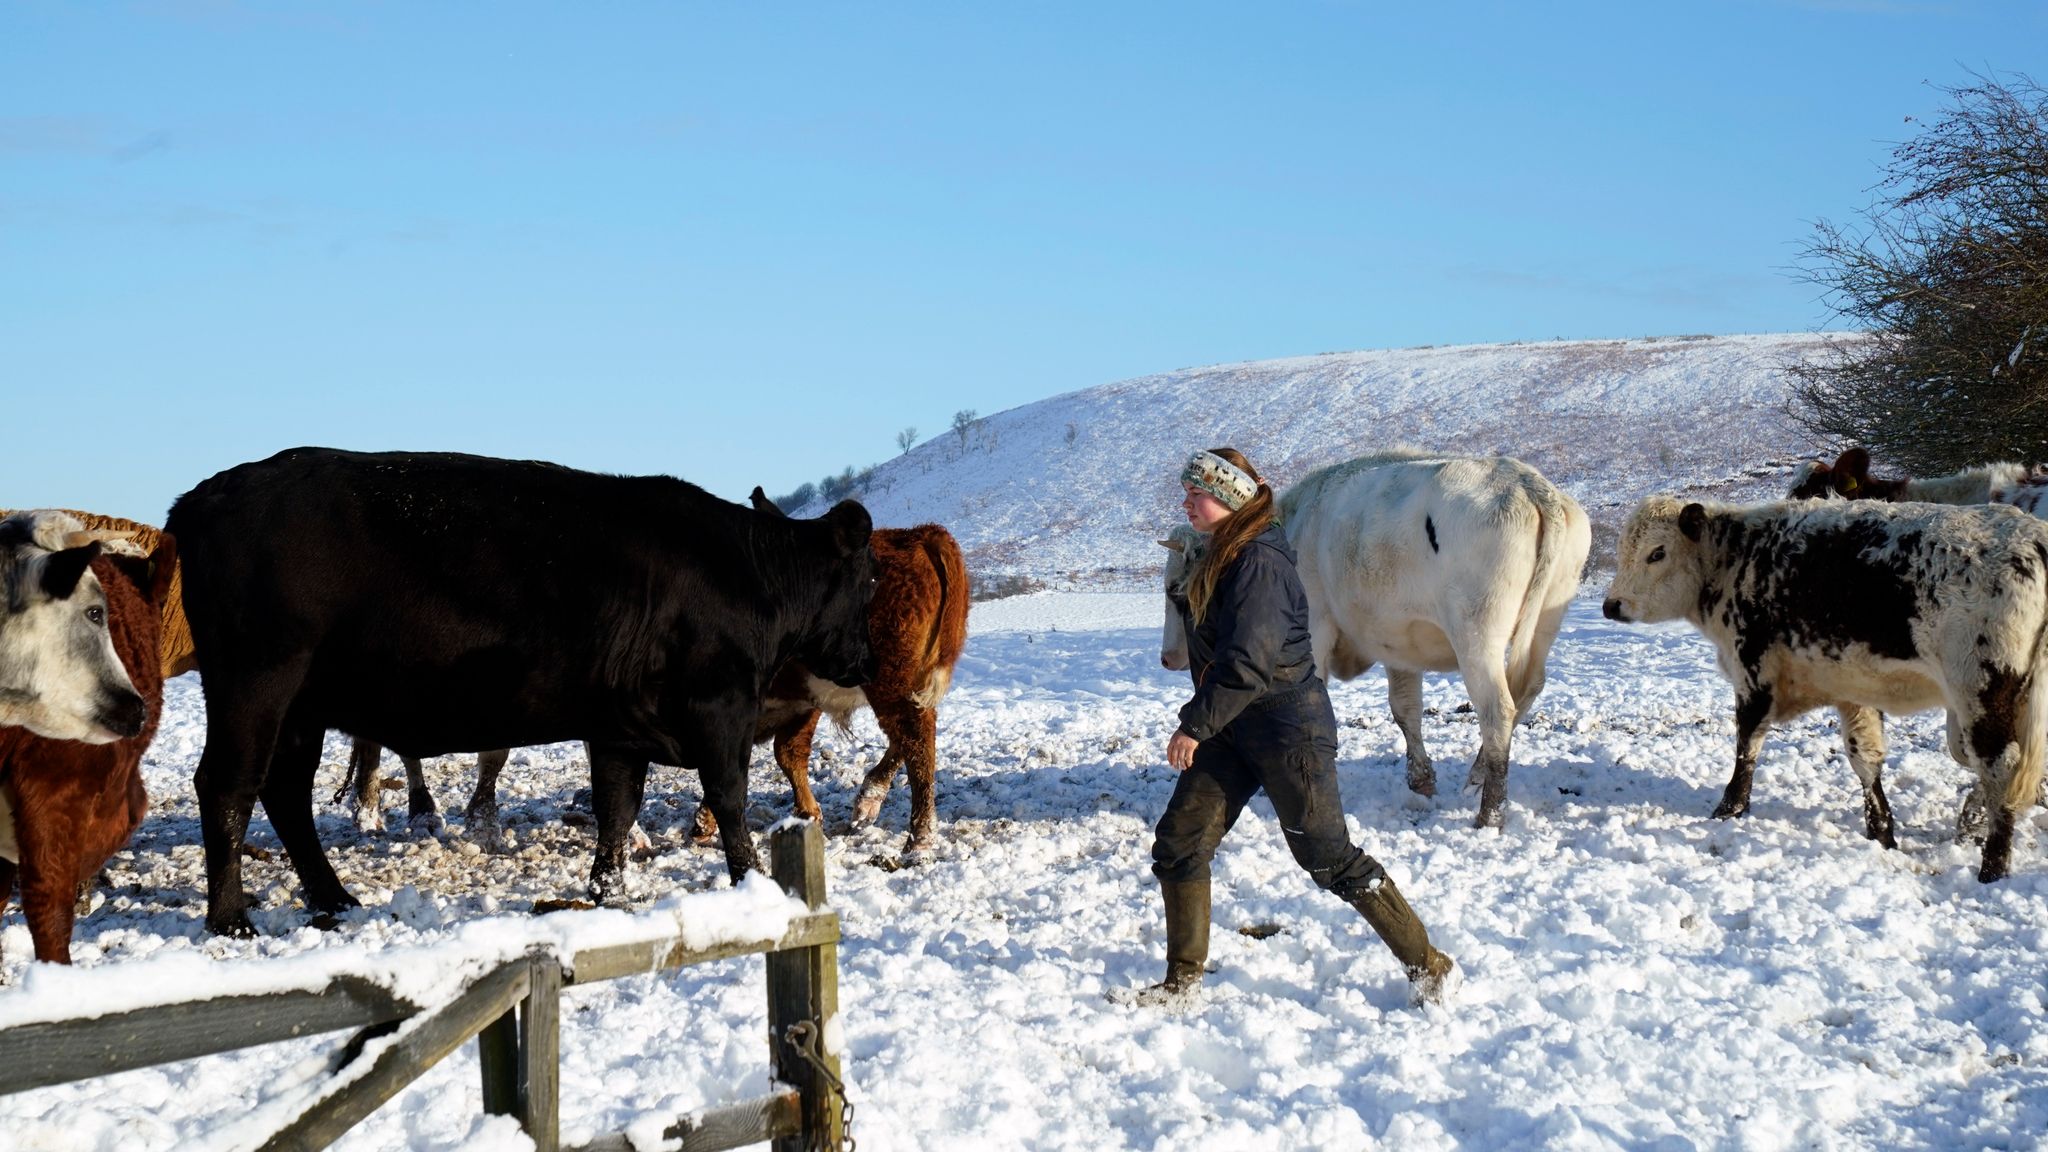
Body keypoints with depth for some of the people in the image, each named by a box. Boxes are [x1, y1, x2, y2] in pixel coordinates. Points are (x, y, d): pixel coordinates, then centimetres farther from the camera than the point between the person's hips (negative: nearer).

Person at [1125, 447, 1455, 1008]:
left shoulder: (1259, 562, -20)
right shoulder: (1217, 558, 11)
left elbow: (1246, 661, -26)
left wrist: (1195, 725, -21)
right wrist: (1199, 722, 14)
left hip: (1288, 726, -9)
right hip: (1234, 728, 9)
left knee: (1327, 855, -3)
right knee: (1178, 842, 3)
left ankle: (1427, 966, 11)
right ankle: (1182, 982, 14)